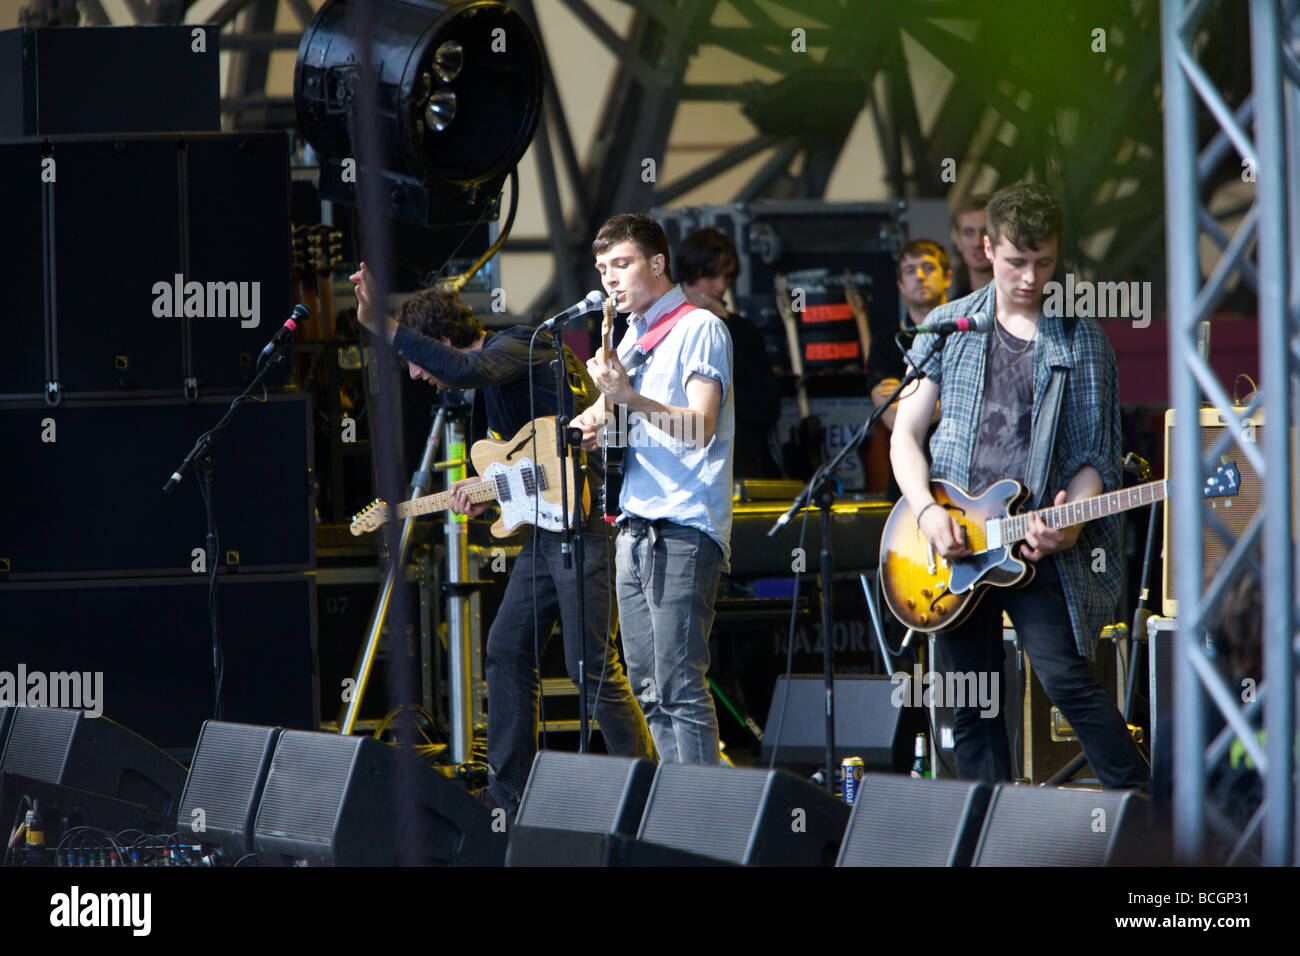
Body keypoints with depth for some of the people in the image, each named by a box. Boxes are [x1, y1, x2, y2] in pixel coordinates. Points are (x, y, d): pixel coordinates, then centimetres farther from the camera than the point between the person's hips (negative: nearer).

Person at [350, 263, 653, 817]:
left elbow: (468, 369, -34)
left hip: (584, 523, -11)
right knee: (507, 652, 13)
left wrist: (380, 326, -33)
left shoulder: (516, 347, -11)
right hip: (545, 530, 11)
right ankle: (511, 792, 21)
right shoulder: (494, 375, 18)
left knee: (592, 664, -11)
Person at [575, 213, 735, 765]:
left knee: (679, 686, -14)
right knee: (648, 689, 6)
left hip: (681, 530, -9)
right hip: (635, 528, 9)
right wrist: (597, 427, 8)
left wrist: (629, 397, -27)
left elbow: (700, 428, -16)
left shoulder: (698, 328, -5)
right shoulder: (632, 337, 21)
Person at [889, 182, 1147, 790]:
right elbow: (905, 434, 8)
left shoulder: (1081, 340, 4)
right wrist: (928, 513, -9)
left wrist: (1071, 520, -16)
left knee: (1064, 678, -17)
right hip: (952, 546, 3)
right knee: (972, 713, 4)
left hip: (1036, 543, -3)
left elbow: (1095, 455, 3)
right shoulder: (949, 326, 9)